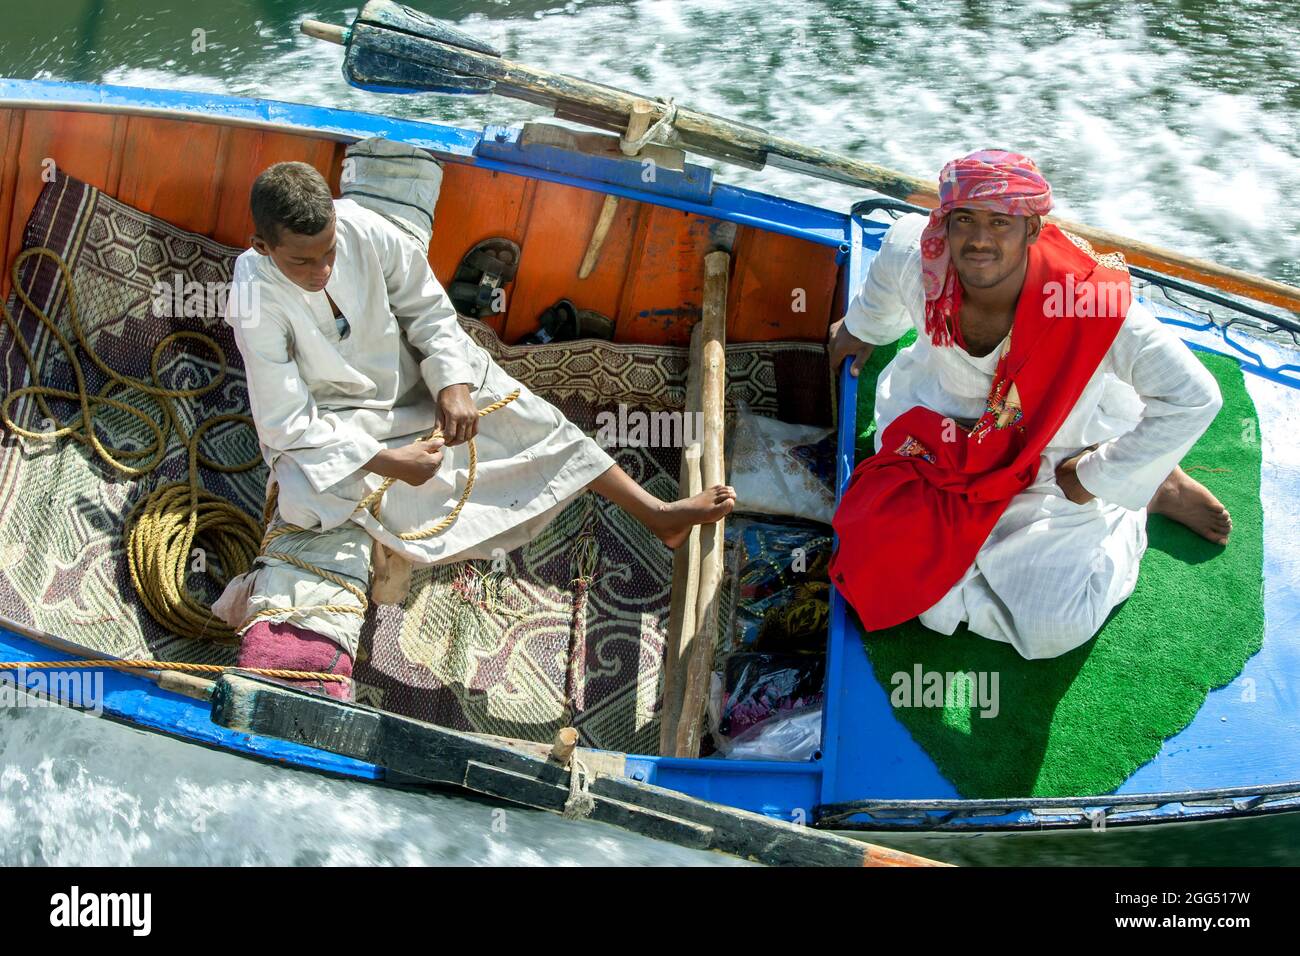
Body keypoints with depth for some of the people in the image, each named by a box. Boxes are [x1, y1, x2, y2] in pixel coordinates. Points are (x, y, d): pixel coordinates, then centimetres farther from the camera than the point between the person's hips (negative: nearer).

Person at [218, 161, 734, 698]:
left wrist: (454, 386, -21)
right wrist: (387, 462, -31)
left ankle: (656, 513, 3)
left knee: (526, 418, -2)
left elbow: (428, 310, -7)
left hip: (412, 382, 4)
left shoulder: (363, 230, -22)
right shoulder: (257, 300, -30)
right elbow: (287, 423, -28)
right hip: (329, 427, -3)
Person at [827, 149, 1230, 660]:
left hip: (1056, 465, -4)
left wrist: (1098, 475, -17)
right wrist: (863, 329, 26)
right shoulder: (914, 256, -26)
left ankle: (1144, 502, 19)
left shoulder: (1091, 302, -36)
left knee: (1053, 631, -10)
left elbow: (1194, 399, -28)